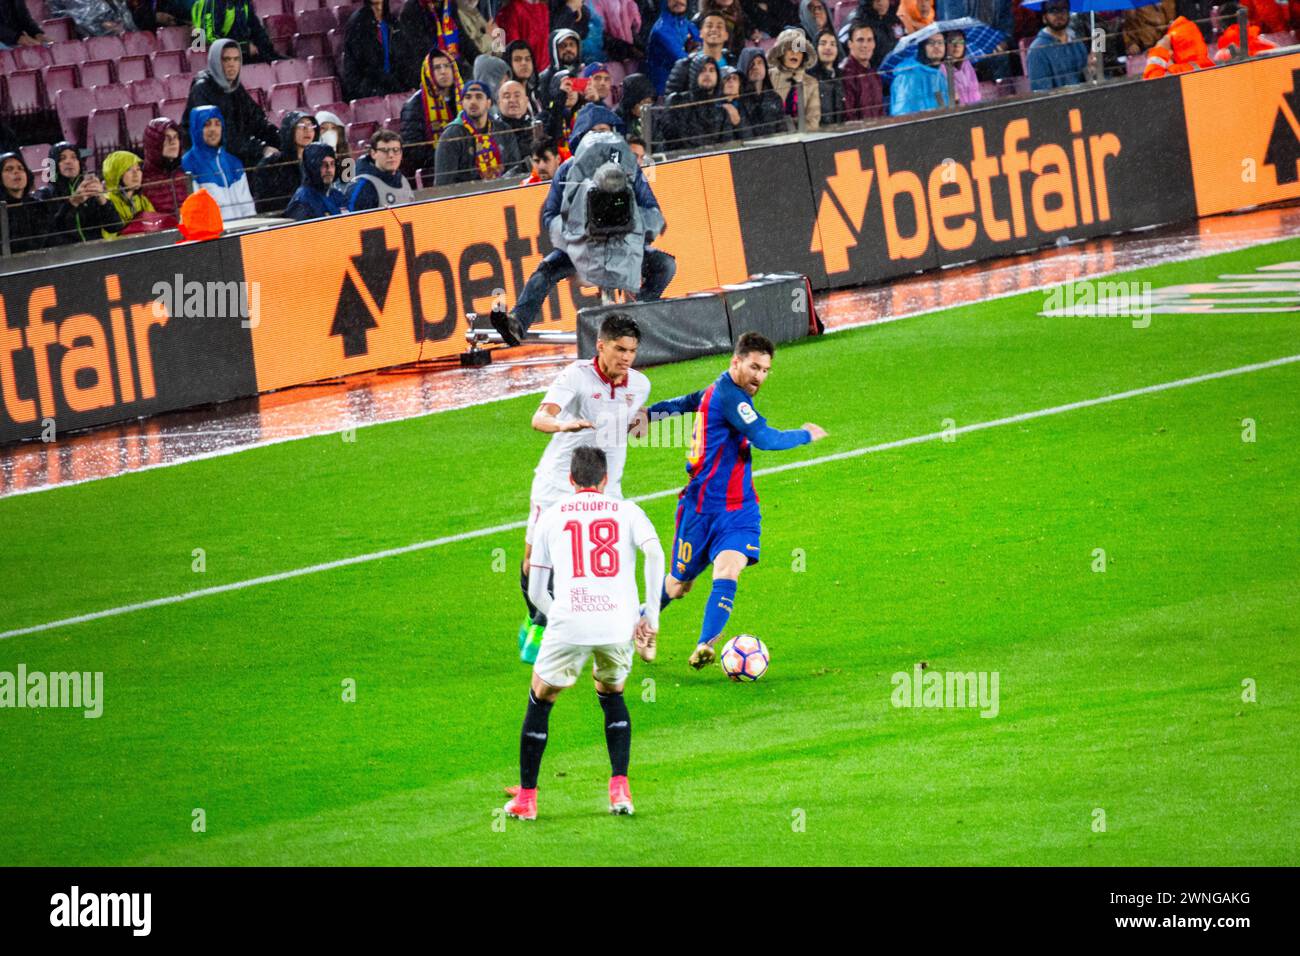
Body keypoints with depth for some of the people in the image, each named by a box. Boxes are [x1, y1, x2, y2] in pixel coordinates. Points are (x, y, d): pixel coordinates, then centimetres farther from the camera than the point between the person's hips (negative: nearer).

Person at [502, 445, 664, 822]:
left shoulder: (552, 516, 17)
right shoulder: (626, 511, 15)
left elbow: (536, 590, 15)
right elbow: (655, 554, -5)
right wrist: (651, 615, -2)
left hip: (569, 621, -1)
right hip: (620, 622, 1)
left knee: (540, 699, 19)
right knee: (611, 695, 27)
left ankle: (525, 799, 19)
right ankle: (620, 788, 13)